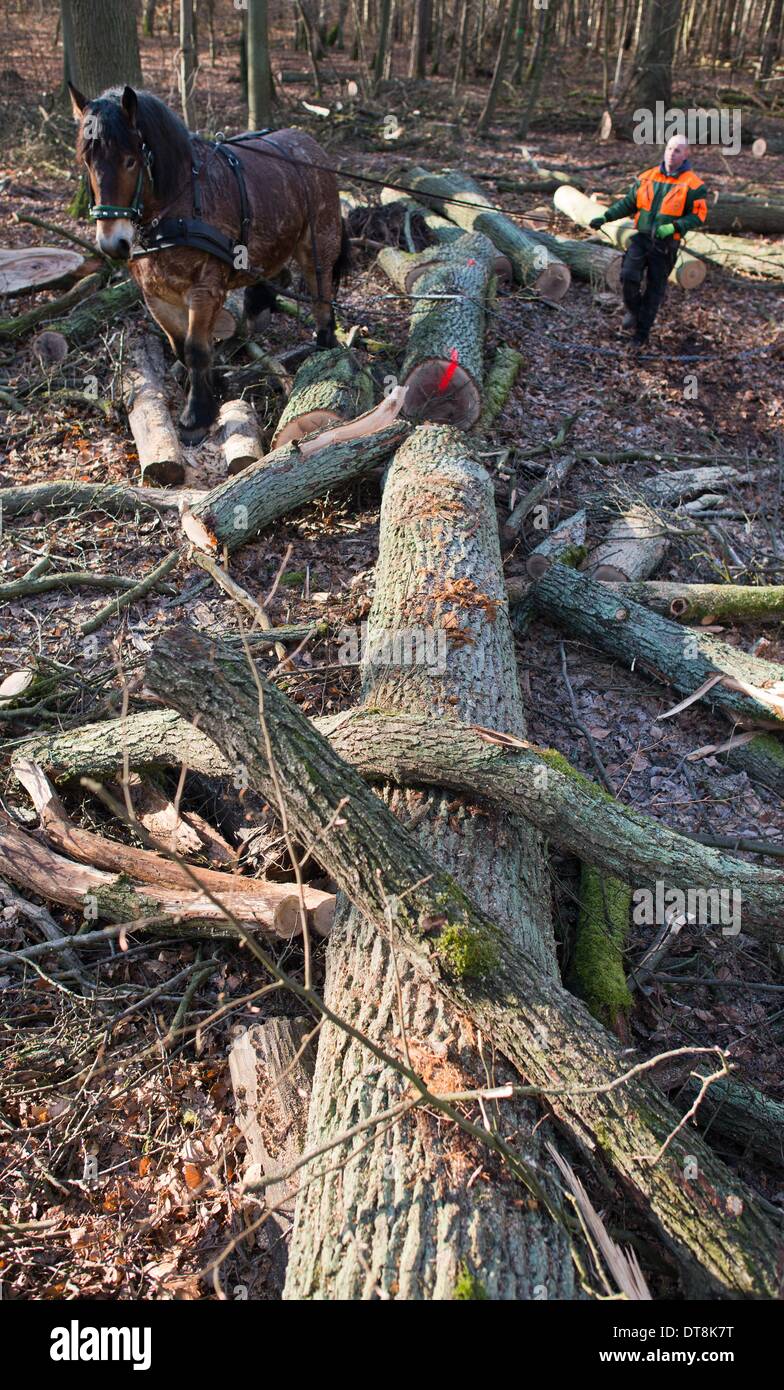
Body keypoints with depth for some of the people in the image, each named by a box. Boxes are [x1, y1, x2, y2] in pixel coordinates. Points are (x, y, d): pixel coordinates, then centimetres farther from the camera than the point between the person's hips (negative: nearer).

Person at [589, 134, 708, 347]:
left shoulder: (693, 184, -6)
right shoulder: (648, 176, 5)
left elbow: (698, 216, -8)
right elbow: (628, 202, 11)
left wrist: (674, 227, -23)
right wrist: (605, 217, -1)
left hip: (665, 245, -2)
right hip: (641, 237, 2)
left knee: (655, 288, 5)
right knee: (628, 275, -16)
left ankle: (642, 330, 18)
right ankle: (633, 311, 12)